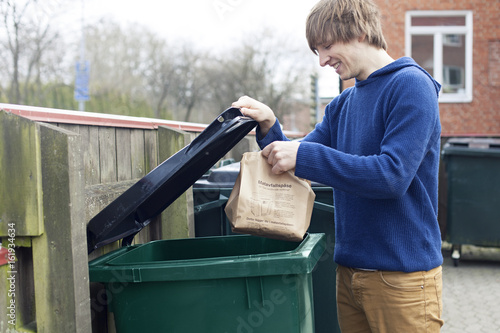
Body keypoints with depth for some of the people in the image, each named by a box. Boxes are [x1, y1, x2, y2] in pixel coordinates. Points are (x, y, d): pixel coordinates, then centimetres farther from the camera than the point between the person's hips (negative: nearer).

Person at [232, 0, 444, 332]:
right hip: (349, 270, 7)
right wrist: (269, 127, -7)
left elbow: (393, 175, -22)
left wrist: (304, 156, -21)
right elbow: (294, 164, 12)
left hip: (402, 275, -7)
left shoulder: (411, 85, -12)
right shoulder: (342, 104, 11)